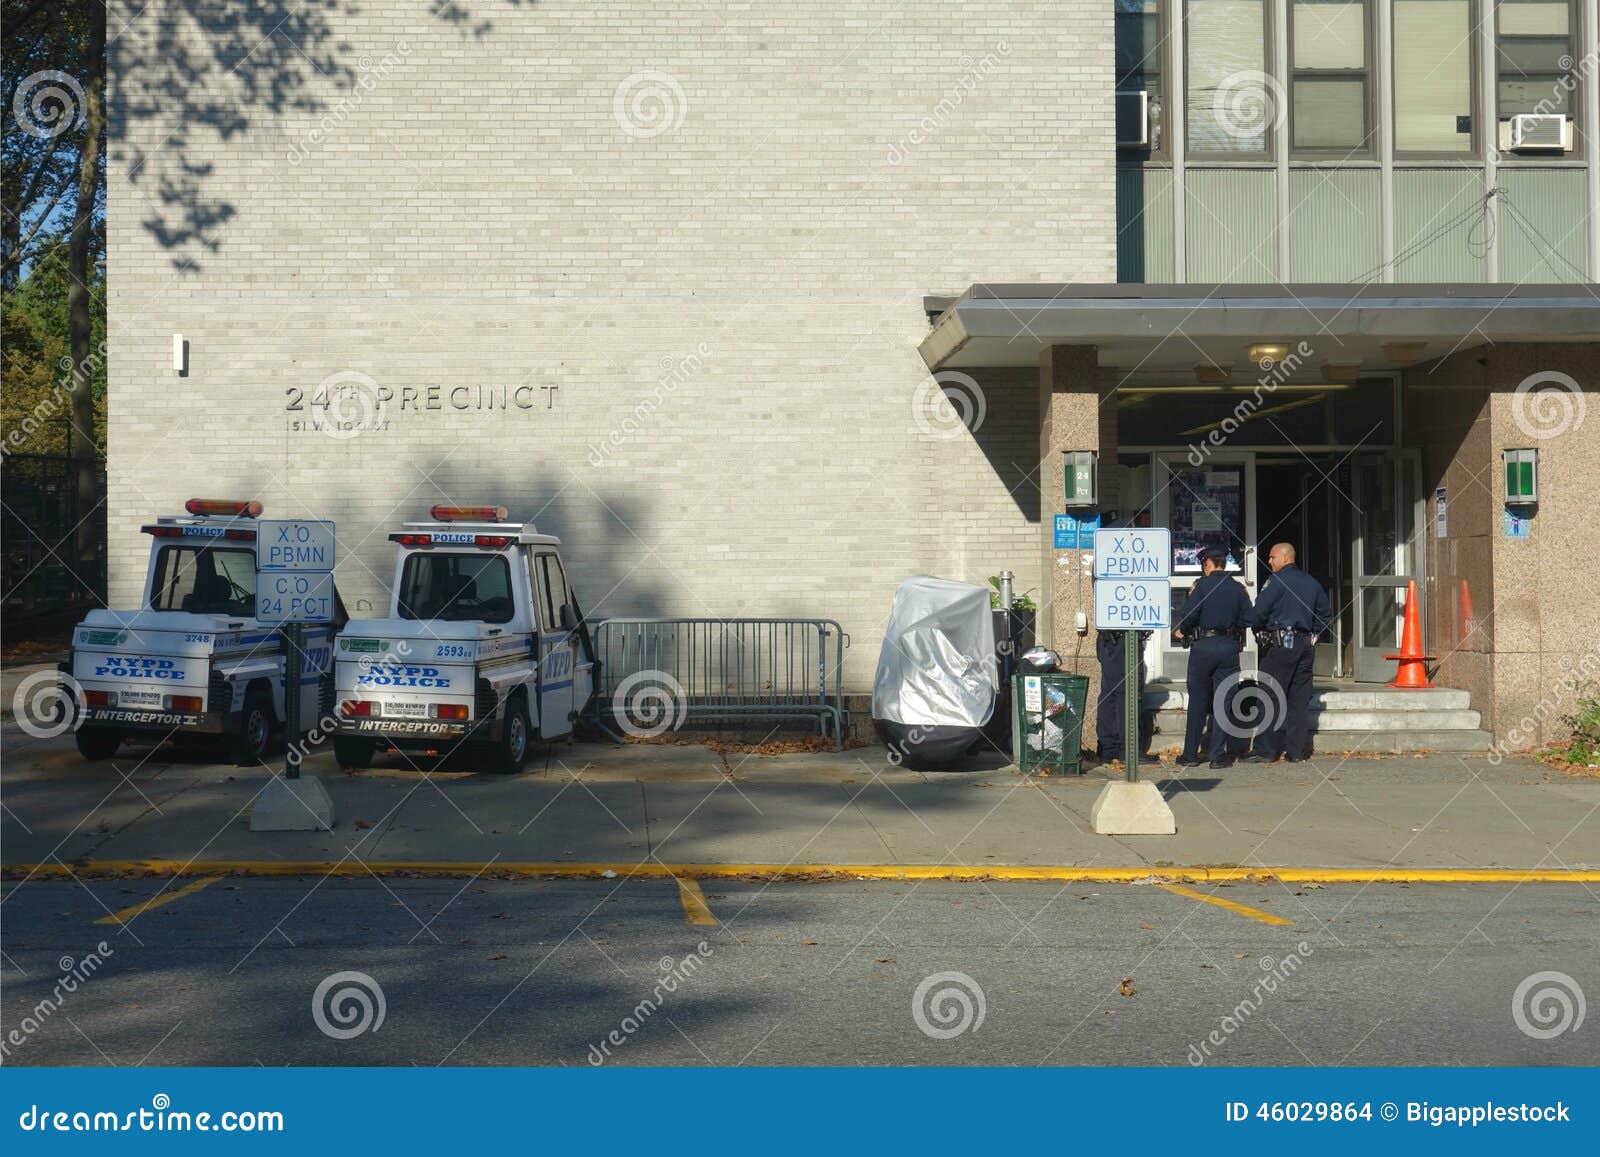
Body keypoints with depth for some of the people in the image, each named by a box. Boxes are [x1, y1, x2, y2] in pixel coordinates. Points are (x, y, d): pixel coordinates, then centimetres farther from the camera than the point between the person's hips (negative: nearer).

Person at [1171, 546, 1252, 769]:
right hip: (1230, 648, 2)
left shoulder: (1202, 585, -6)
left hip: (1203, 646, -2)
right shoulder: (1238, 588, 5)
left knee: (1197, 701, 5)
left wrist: (1181, 631, 5)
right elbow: (1247, 619, 4)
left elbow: (1188, 614, -14)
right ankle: (1217, 754, 3)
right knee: (1223, 701, 6)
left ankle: (1190, 754, 8)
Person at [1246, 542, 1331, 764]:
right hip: (1306, 645, 7)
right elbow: (1326, 614, 19)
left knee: (1271, 697, -4)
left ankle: (1265, 750, -5)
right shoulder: (1312, 583, 13)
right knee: (1300, 699, 8)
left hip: (1280, 644, -7)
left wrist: (1259, 631, 5)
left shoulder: (1277, 581, -9)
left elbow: (1259, 612, -13)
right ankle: (1298, 750, 8)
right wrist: (1312, 633, 18)